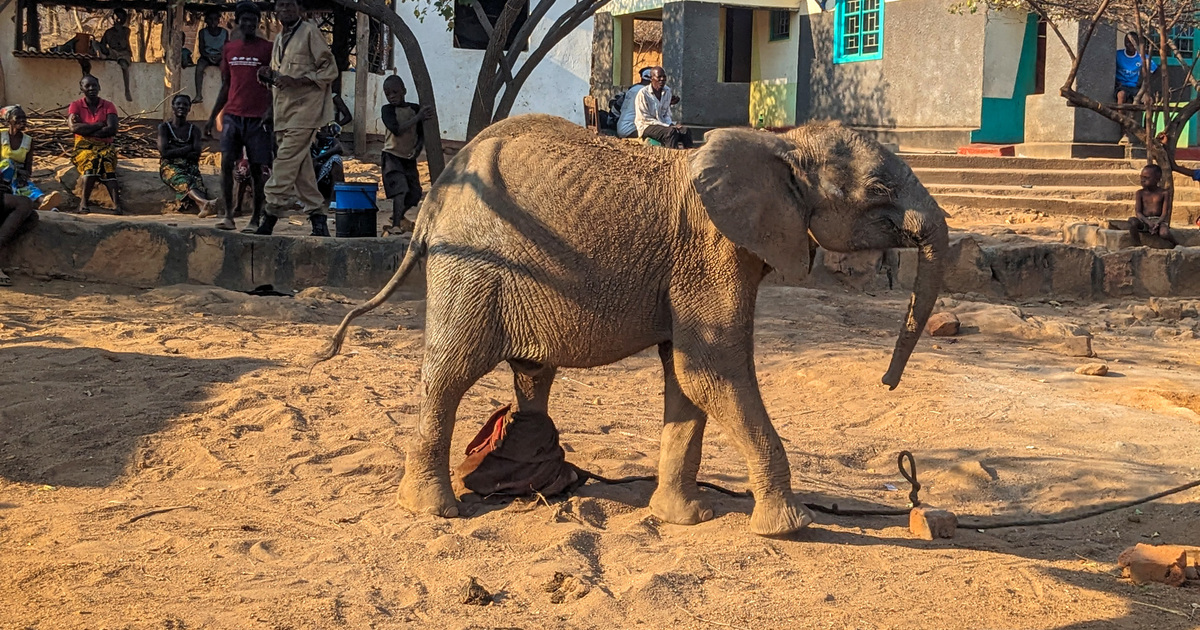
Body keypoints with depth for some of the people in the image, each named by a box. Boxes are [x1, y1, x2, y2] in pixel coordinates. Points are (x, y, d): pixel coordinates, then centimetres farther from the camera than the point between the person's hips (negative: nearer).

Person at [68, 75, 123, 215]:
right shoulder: (75, 106, 8)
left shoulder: (108, 106, 9)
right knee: (92, 160, -36)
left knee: (106, 161, -35)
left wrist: (86, 130, -7)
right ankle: (84, 202, -42)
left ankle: (116, 204, -52)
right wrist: (99, 125, -7)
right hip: (83, 147, 0)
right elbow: (74, 128, -10)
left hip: (105, 146, 0)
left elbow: (112, 130, -7)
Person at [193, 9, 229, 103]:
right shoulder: (202, 32, 0)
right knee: (199, 67, -30)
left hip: (220, 57, 0)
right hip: (206, 56, 0)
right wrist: (208, 56, -21)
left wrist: (220, 56, -20)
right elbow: (201, 49, -2)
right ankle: (199, 95, -38)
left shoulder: (224, 32, 0)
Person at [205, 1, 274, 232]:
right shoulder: (229, 49, 14)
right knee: (226, 163, -8)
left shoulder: (267, 48, 2)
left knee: (257, 168, -1)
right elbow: (225, 86, 18)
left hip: (257, 117, -3)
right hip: (232, 115, 3)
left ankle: (256, 218, 5)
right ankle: (227, 214, -4)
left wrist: (270, 110, -15)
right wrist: (212, 116, 15)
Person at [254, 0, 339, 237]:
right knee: (300, 166, 6)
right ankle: (317, 217, 10)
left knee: (286, 161, -14)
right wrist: (268, 75, 6)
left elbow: (330, 70, -7)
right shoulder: (279, 38, 20)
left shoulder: (310, 32, -3)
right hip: (284, 109, 8)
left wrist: (296, 81, -18)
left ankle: (270, 217, -15)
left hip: (305, 108, -8)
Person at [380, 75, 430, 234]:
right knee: (400, 188, -23)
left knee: (415, 193, 6)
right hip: (392, 156, -5)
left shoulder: (415, 109, 4)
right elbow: (397, 129, -22)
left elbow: (421, 135, 11)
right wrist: (418, 117, -24)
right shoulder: (387, 110, -6)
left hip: (409, 158, 5)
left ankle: (398, 217, 34)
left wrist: (417, 149, -8)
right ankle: (396, 225, -27)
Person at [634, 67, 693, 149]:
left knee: (686, 131, -19)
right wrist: (668, 126, -19)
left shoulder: (667, 91, 9)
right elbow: (645, 119, -15)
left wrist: (670, 124, -8)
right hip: (646, 127, -6)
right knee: (671, 131, -33)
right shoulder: (643, 94, -12)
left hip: (663, 124, 7)